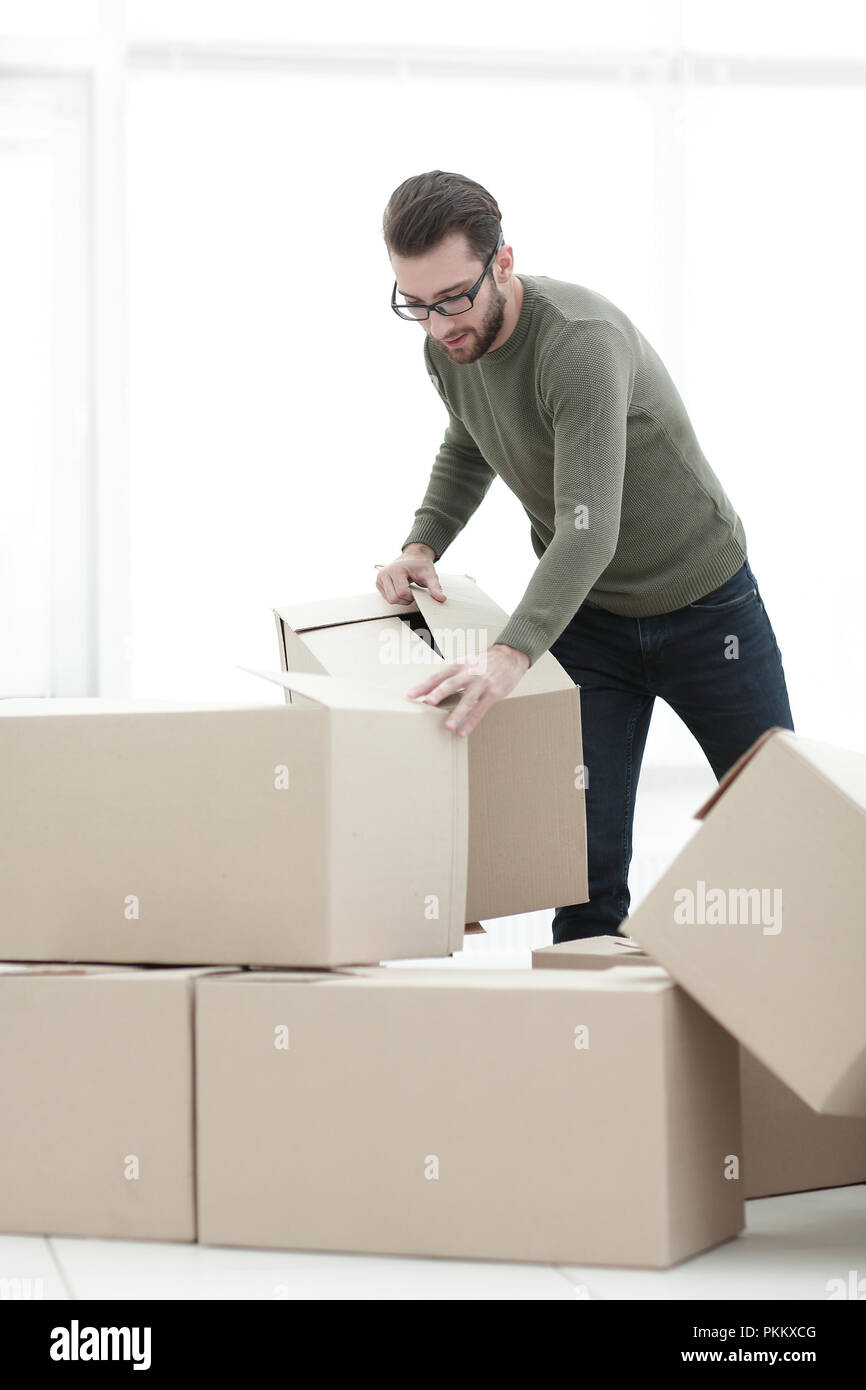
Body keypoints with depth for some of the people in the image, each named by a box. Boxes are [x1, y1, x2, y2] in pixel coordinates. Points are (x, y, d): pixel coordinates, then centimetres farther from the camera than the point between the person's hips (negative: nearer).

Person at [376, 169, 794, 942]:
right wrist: (422, 545, -4)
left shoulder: (582, 341, -32)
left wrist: (512, 654, -56)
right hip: (585, 616, 5)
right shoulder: (447, 347, -8)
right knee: (587, 856, -7)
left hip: (703, 600, -5)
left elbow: (589, 529, -42)